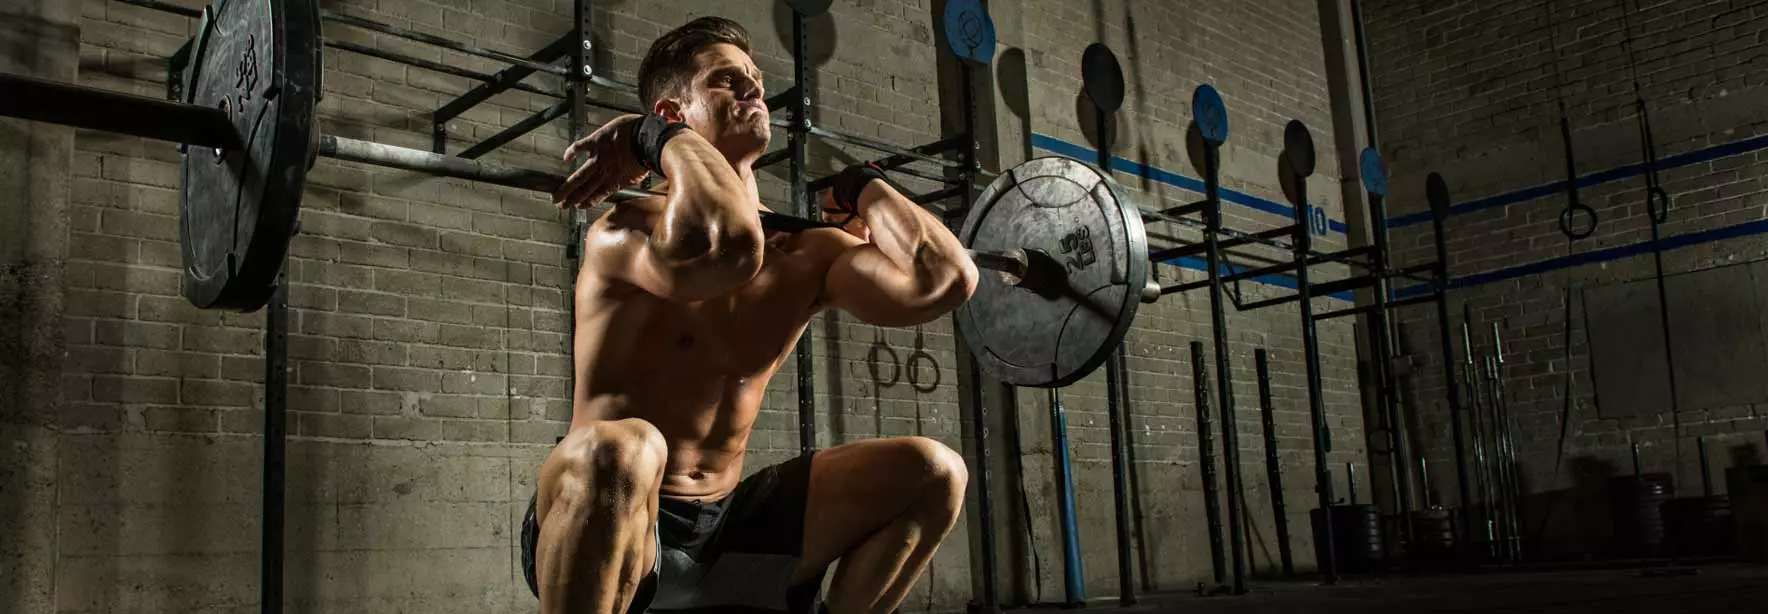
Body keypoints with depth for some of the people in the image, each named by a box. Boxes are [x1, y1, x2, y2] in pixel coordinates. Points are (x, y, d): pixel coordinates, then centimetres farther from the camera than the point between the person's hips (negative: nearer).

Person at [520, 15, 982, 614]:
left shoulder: (804, 257, 2)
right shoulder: (627, 231, -17)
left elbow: (947, 279, -12)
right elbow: (724, 244, -41)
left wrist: (859, 186, 2)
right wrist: (667, 138, -22)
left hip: (723, 528, 6)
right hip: (614, 530, -6)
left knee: (933, 471, -1)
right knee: (620, 450, -41)